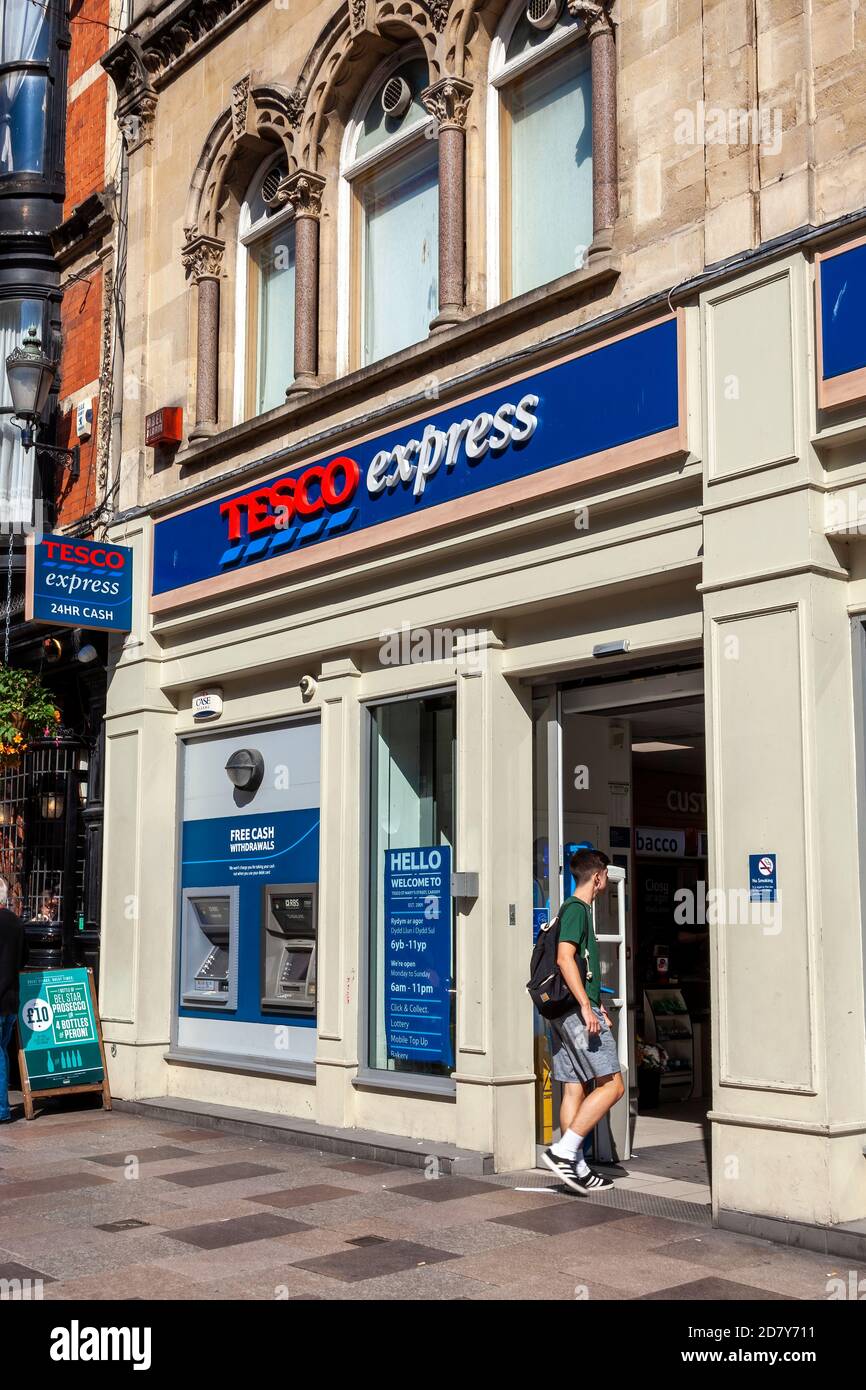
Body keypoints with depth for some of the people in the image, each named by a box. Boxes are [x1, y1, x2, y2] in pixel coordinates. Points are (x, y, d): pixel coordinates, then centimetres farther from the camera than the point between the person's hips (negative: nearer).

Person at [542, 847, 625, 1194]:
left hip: (566, 1011, 10)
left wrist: (598, 1006, 30)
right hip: (577, 1010, -10)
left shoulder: (575, 909, 22)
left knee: (575, 1090, 8)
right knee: (612, 1085, -9)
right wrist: (587, 1008, -24)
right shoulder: (577, 909, -10)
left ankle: (577, 1167, 10)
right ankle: (563, 1150, -13)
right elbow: (565, 958, -22)